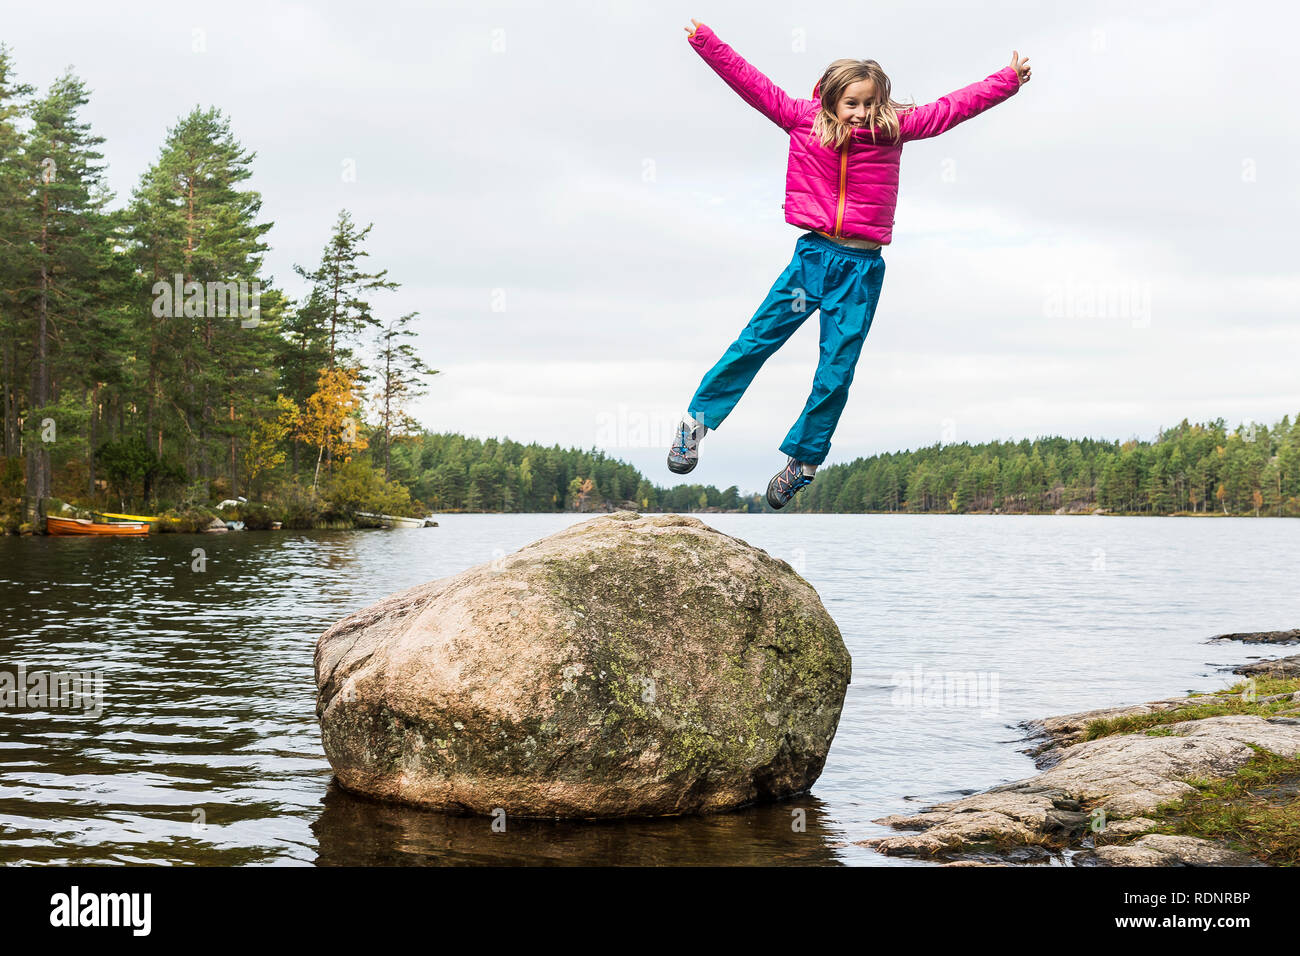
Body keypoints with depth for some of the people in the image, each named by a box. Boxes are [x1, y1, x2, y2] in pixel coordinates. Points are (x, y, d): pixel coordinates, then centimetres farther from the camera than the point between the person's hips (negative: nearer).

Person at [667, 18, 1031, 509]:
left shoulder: (894, 128, 0)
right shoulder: (804, 120, -2)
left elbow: (953, 107, 4)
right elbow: (754, 85, -1)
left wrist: (1008, 80, 4)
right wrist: (705, 41, -2)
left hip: (863, 269, 1)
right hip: (813, 254, -1)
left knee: (836, 372, 3)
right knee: (756, 340, -3)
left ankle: (802, 461, 17)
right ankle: (698, 418, 10)